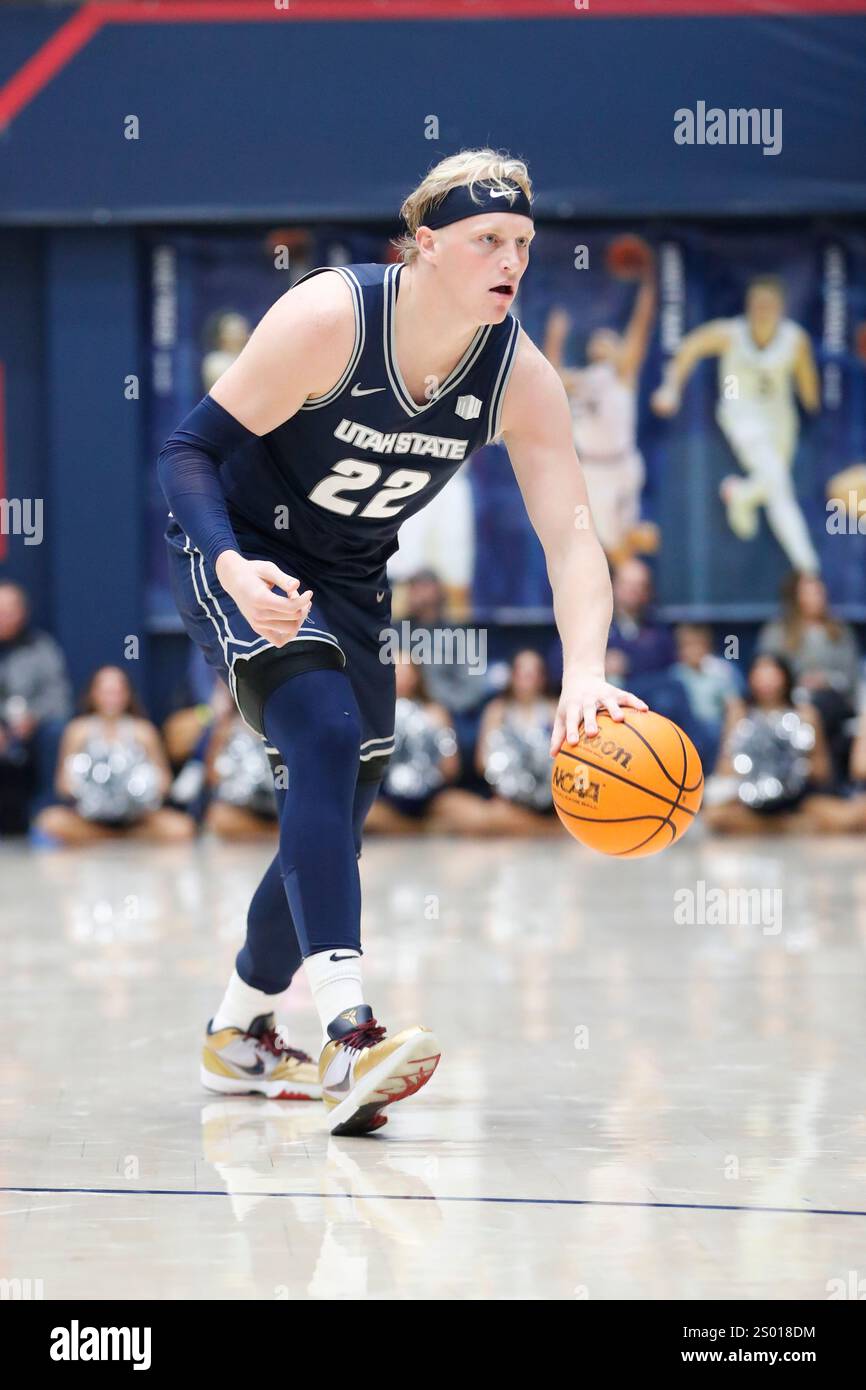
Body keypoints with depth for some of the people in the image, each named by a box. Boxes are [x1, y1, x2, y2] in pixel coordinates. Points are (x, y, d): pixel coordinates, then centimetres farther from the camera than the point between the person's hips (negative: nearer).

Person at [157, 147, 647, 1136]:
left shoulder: (519, 377, -15)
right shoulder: (330, 319, -27)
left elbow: (571, 537, -21)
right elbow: (192, 448, -24)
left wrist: (584, 672, -39)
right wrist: (233, 567, -42)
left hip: (349, 577, 6)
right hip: (235, 550, -6)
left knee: (337, 806, 10)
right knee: (322, 733, -28)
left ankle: (239, 1035, 34)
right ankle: (347, 1038, -40)